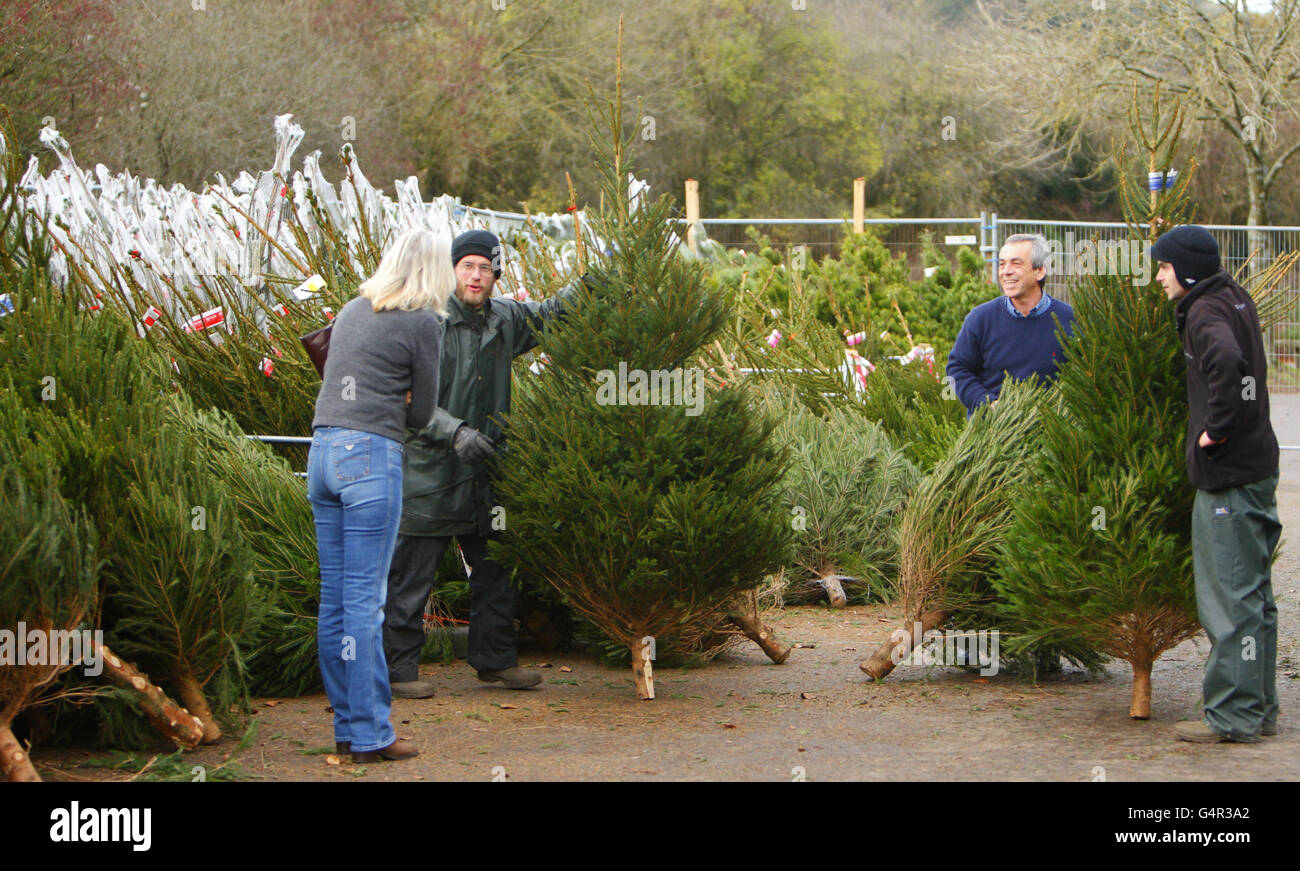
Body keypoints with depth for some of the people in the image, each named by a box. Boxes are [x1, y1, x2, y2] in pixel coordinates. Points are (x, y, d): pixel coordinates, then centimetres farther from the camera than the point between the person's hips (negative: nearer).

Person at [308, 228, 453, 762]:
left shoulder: (353, 310, 17)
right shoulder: (424, 323, -3)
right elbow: (423, 413, 2)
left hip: (323, 451, 7)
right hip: (371, 456, -7)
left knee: (335, 598, 9)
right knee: (364, 600, -6)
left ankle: (348, 727, 15)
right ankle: (370, 736, -3)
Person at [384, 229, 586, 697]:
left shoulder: (504, 319, 7)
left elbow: (548, 313, 26)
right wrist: (454, 431, -27)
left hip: (485, 470, 7)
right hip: (430, 470, -7)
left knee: (496, 570, 14)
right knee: (410, 575, -2)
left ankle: (495, 658, 27)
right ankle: (399, 667, 6)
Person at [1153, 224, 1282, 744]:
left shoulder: (1205, 312, -15)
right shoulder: (1236, 299, 14)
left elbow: (1227, 362, -35)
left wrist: (1218, 428, -24)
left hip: (1227, 472, -10)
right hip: (1257, 466, 10)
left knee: (1230, 596, -5)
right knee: (1252, 592, 14)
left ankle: (1233, 716, -2)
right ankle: (1259, 709, 20)